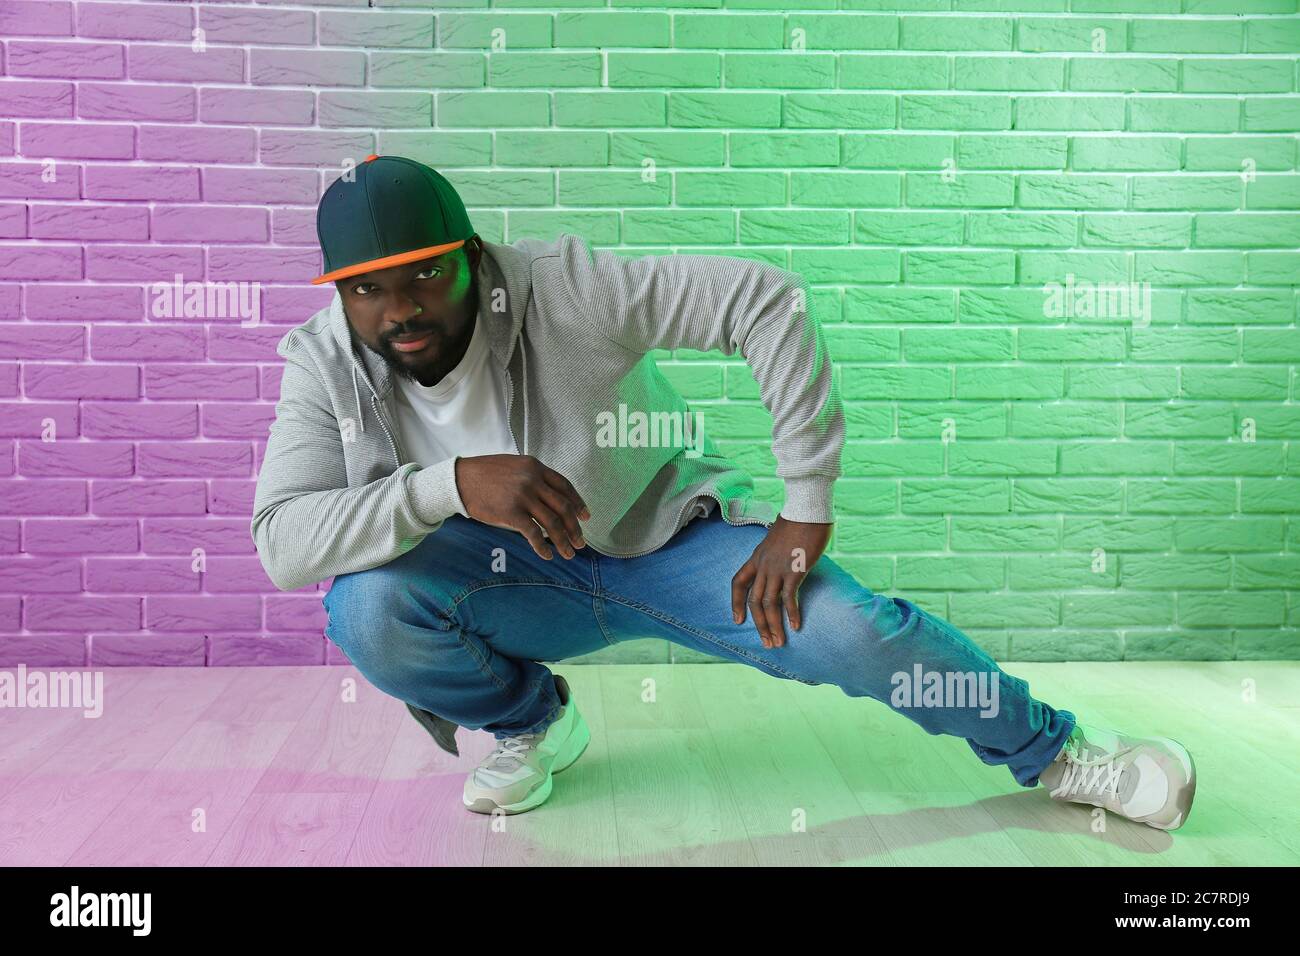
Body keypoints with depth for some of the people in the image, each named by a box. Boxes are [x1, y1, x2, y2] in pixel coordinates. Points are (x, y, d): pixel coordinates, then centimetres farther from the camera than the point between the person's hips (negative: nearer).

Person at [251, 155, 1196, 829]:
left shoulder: (565, 288, -25)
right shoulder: (326, 364, -14)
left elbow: (766, 298, -27)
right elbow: (282, 542, -23)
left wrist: (806, 513, -26)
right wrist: (449, 484, -40)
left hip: (666, 533, -2)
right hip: (512, 579, 3)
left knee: (848, 629, -21)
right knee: (366, 605, -26)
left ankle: (1055, 750, 8)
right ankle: (535, 722, 5)